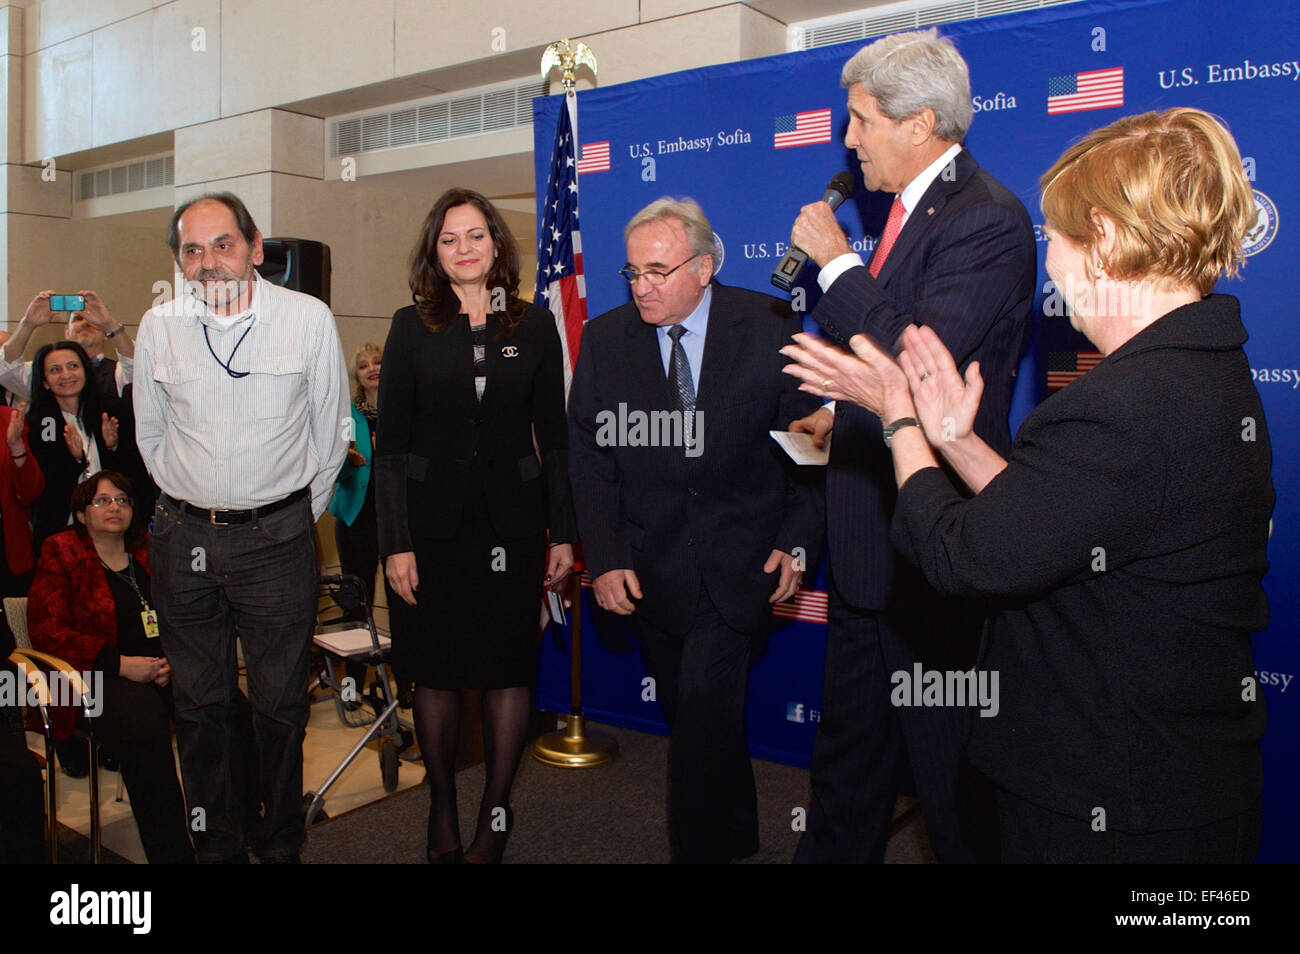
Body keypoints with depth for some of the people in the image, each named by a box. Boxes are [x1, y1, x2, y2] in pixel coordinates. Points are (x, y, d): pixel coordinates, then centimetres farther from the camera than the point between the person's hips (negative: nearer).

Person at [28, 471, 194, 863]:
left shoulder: (148, 553, 21)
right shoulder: (60, 555, 8)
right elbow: (47, 632, -2)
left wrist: (173, 659, -3)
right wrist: (120, 664, -13)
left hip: (166, 669, 4)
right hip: (98, 677, -4)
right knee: (144, 726, -37)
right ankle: (171, 851, -28)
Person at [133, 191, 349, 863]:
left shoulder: (308, 318, -4)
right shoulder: (159, 326, 3)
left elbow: (330, 431, 3)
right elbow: (150, 434, 15)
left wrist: (299, 516, 6)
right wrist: (191, 505, 13)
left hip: (277, 536, -2)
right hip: (183, 537, 3)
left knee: (280, 704, 6)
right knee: (199, 704, 13)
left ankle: (280, 843, 25)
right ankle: (217, 845, 29)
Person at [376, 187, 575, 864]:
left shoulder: (534, 325, 5)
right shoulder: (412, 327, 2)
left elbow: (554, 436, 5)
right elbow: (390, 443, -1)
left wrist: (564, 533, 2)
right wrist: (396, 542, -8)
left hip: (511, 519, 1)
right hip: (432, 520, 0)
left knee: (509, 666, 5)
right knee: (435, 670, 8)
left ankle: (496, 811, 24)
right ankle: (442, 808, 28)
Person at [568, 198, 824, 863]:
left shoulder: (770, 327, -6)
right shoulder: (604, 339, -1)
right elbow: (589, 457, 1)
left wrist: (798, 541, -7)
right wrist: (604, 558, -7)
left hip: (739, 560, -2)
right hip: (649, 566, 3)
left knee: (704, 699, -14)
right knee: (689, 713, 14)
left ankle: (698, 846, 8)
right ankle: (735, 836, 38)